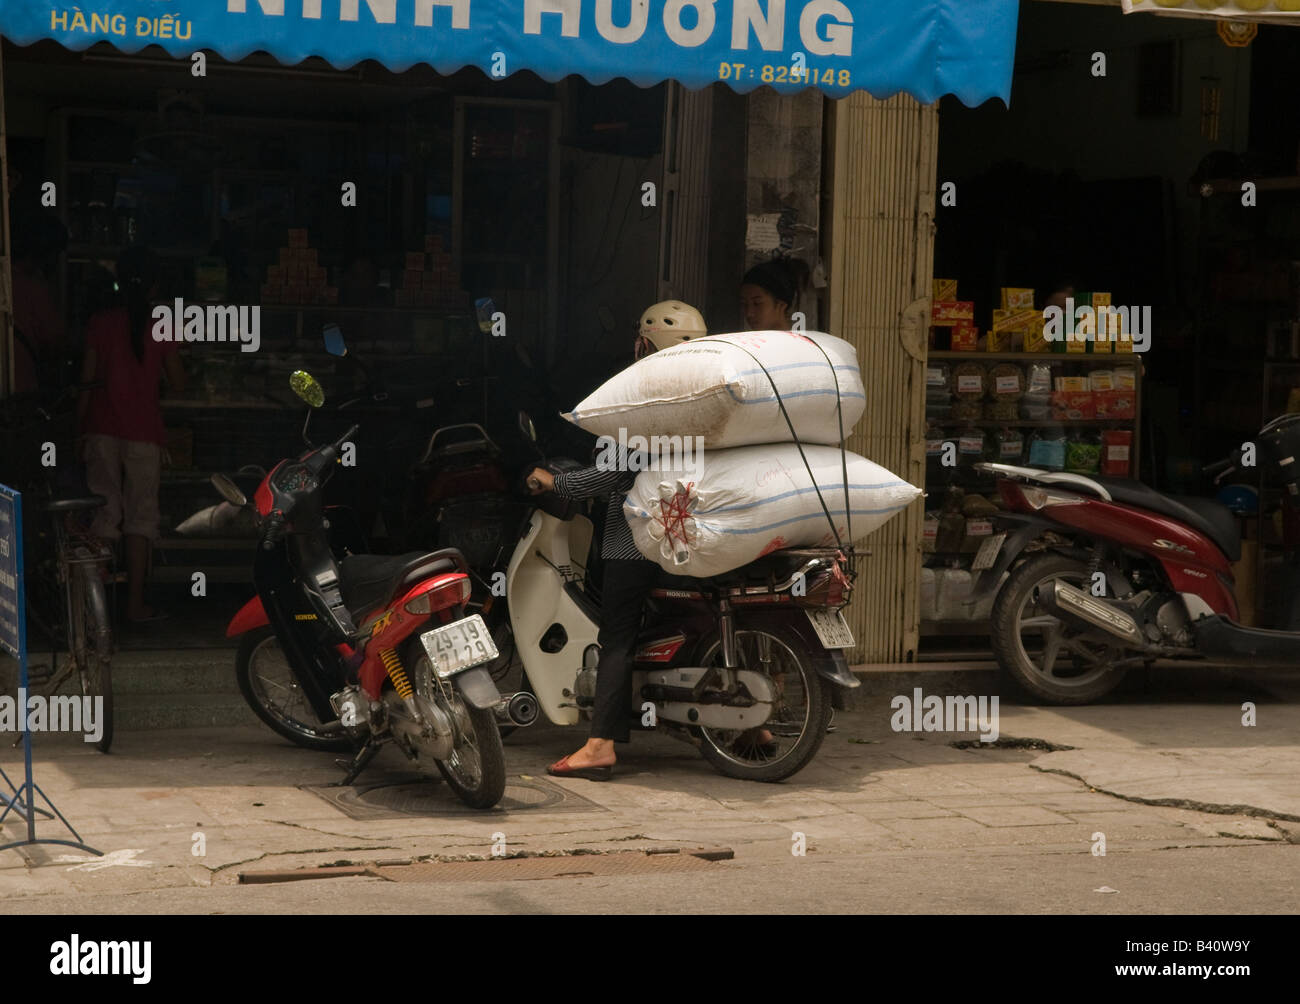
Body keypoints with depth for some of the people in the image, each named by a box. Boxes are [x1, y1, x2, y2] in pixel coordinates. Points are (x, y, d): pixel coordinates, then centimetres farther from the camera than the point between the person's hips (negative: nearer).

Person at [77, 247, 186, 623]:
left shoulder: (101, 324, -2)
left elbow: (87, 380, -1)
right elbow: (178, 383, 3)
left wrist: (80, 424, 7)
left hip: (102, 430, 1)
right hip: (144, 431, -1)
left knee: (102, 512, 5)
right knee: (140, 515, 4)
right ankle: (135, 602, 3)